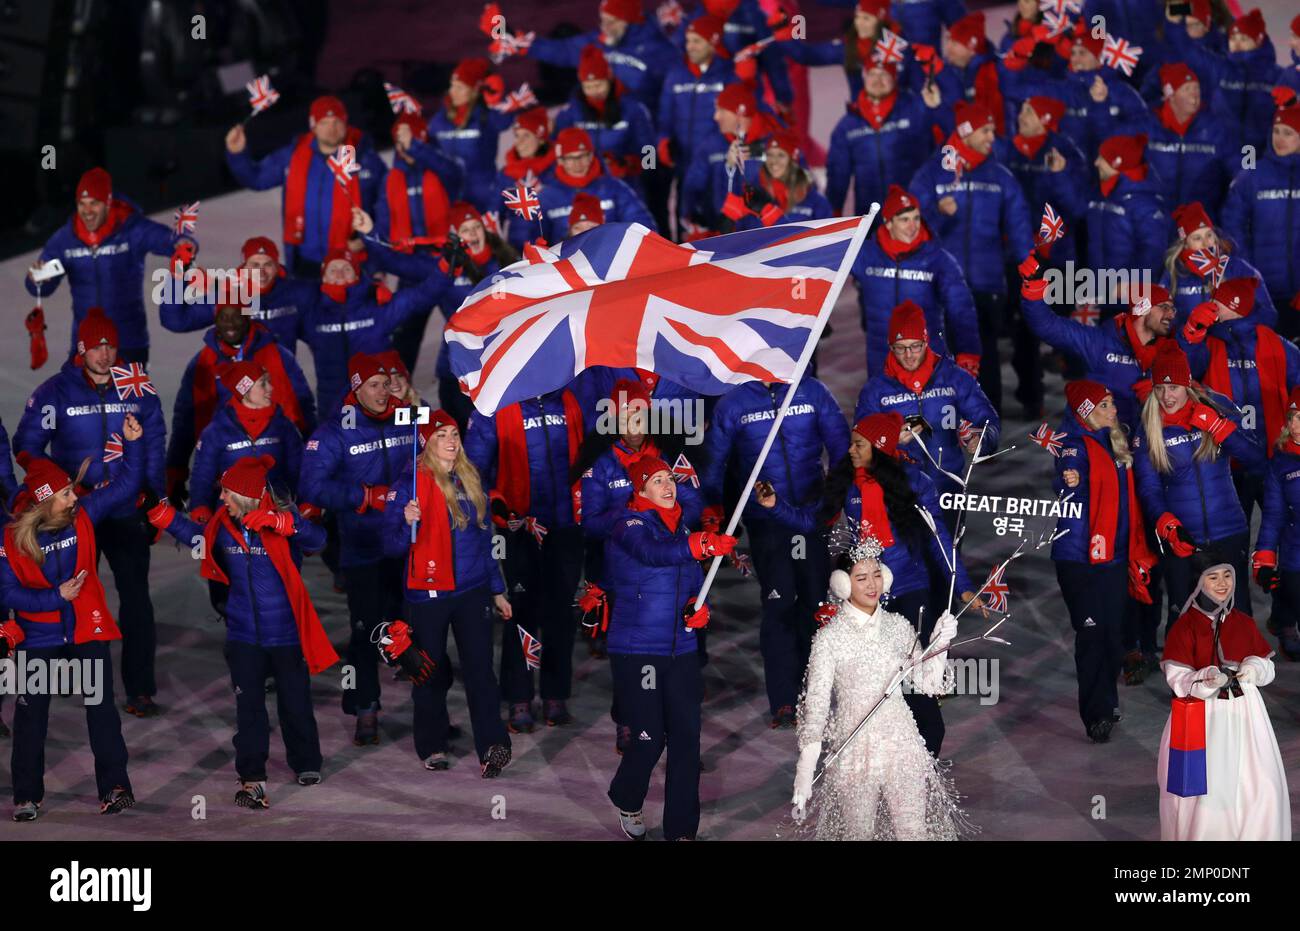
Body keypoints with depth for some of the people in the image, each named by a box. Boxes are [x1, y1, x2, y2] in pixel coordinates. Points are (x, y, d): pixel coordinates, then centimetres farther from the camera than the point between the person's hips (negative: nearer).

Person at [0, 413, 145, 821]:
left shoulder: (83, 514, -8)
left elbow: (125, 485, -3)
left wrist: (132, 443, -15)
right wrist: (57, 596, -22)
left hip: (88, 630, 1)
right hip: (39, 638, -1)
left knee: (101, 707, 1)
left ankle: (114, 786, 5)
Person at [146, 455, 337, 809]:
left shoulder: (282, 522, -17)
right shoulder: (223, 526, -1)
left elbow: (316, 538, -35)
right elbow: (196, 534, 19)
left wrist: (277, 522, -48)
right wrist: (163, 514, 7)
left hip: (286, 634, -3)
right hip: (244, 636, 3)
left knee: (295, 702, 13)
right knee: (249, 707, -1)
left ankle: (306, 764, 35)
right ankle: (252, 778, 0)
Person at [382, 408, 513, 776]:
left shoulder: (471, 480, 10)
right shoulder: (410, 482, -5)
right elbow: (391, 545, -8)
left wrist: (497, 590, 19)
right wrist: (407, 524, -29)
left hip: (473, 591, 3)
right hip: (428, 594, -3)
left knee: (480, 668, -8)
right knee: (431, 674, 5)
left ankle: (492, 746, -16)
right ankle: (432, 747, 18)